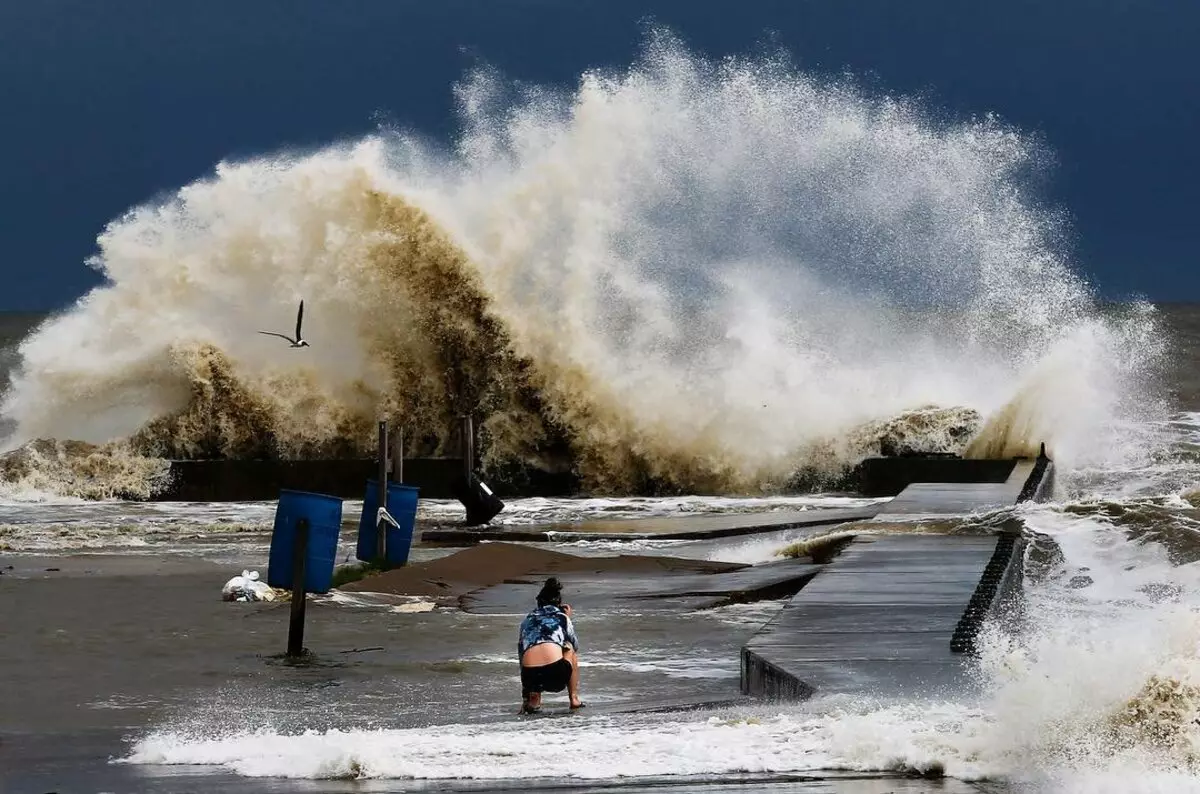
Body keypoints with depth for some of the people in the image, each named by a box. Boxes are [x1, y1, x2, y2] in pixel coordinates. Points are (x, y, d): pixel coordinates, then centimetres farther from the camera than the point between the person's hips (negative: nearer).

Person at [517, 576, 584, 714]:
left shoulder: (527, 621, 26)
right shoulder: (562, 618, 20)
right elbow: (575, 647, 35)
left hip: (530, 679, 2)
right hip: (557, 676, -2)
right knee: (569, 648, 33)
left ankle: (533, 698, 12)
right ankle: (574, 699, 30)